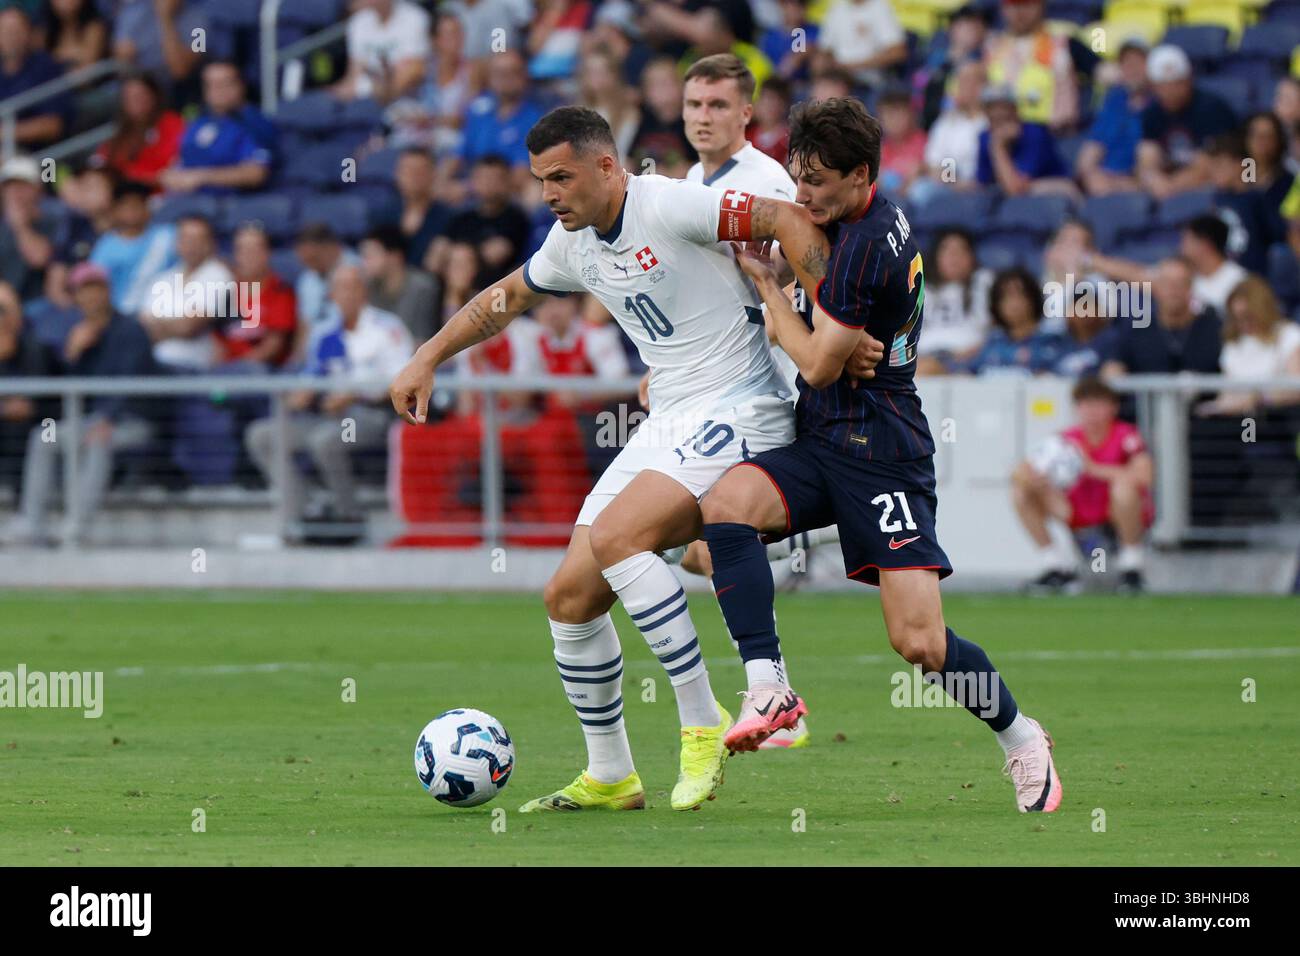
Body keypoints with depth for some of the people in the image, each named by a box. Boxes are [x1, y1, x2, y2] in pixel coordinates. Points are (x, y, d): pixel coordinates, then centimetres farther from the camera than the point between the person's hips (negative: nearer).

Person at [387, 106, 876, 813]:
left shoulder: (669, 206, -15)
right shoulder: (573, 244, 10)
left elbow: (788, 221, -20)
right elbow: (506, 298, 29)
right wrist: (427, 360, 23)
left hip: (738, 413, -9)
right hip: (667, 427, 9)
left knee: (614, 538, -29)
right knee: (569, 596, 3)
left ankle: (703, 725, -19)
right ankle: (609, 778, 17)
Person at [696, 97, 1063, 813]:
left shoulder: (869, 247, -19)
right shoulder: (860, 221, 10)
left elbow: (819, 365, -13)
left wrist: (766, 281, -3)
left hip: (880, 454, -9)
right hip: (822, 440, 9)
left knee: (920, 642, -10)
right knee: (725, 503, -22)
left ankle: (1022, 738, 16)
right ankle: (767, 687, -25)